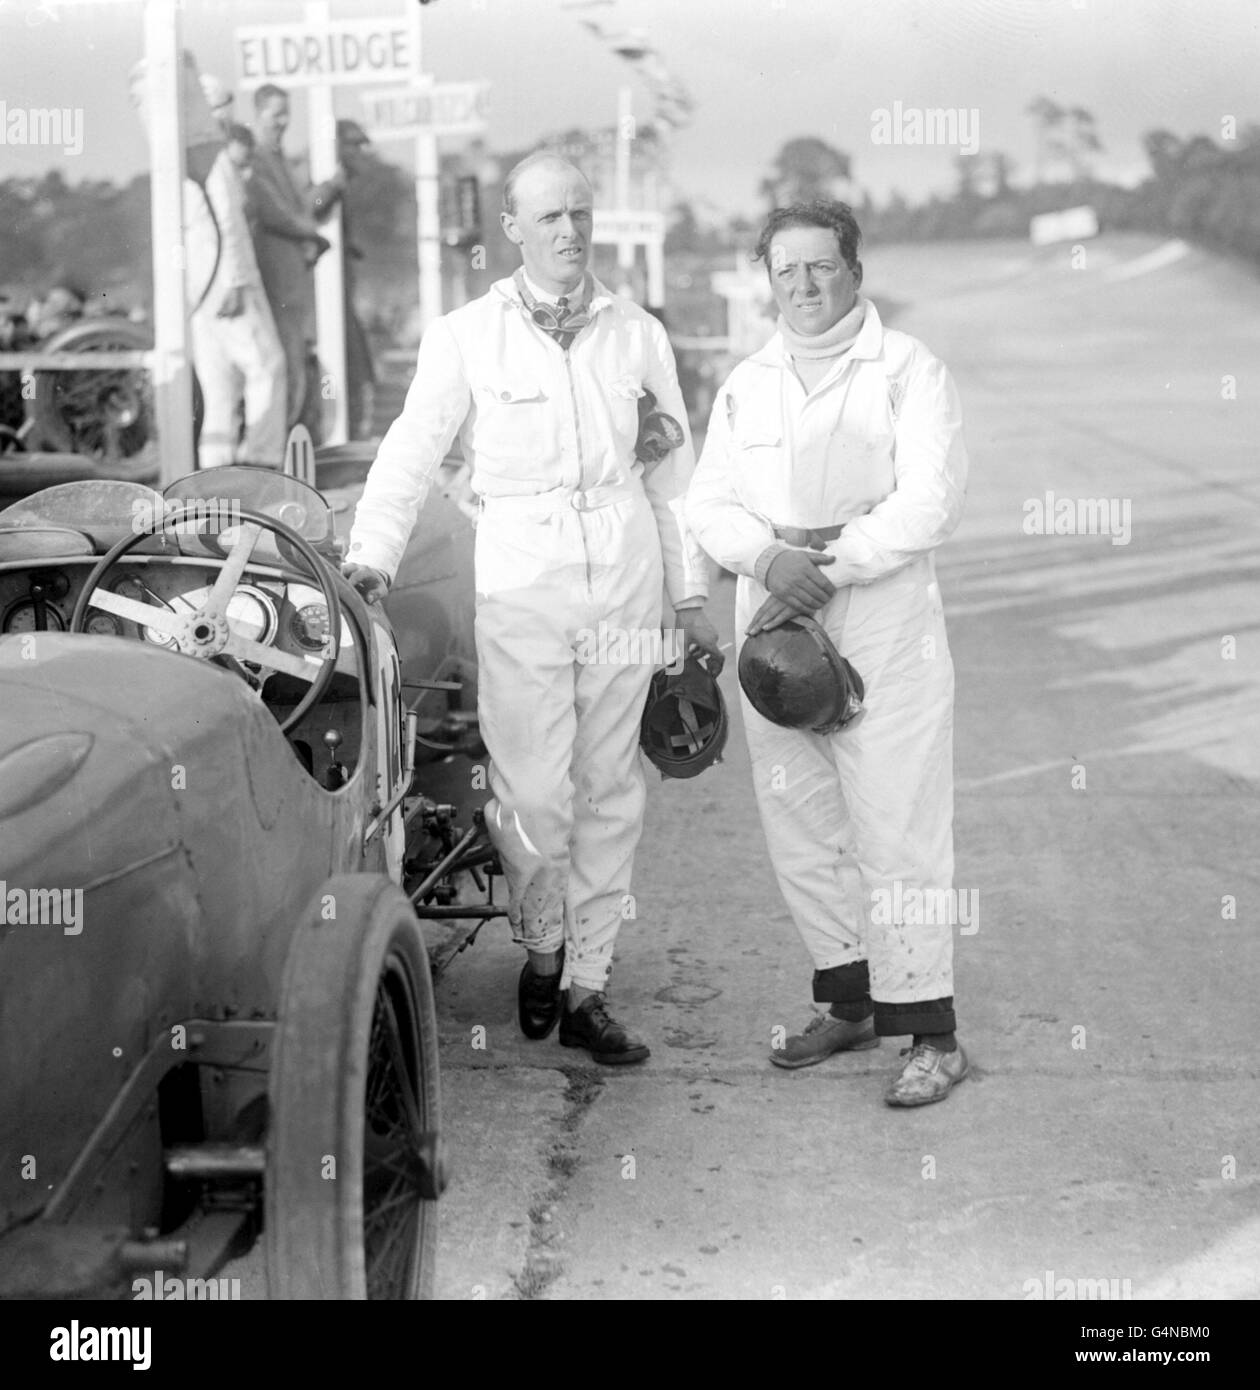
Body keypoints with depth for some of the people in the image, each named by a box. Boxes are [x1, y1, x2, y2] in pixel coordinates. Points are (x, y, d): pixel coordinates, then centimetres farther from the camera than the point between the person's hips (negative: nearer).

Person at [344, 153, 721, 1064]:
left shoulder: (638, 335, 10)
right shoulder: (465, 338, 2)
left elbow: (674, 473, 13)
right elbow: (411, 453, -1)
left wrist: (692, 599, 11)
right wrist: (371, 557, -15)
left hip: (627, 579, 3)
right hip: (521, 580, -3)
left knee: (612, 793, 6)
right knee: (534, 793, -6)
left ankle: (587, 989, 17)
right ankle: (542, 947, 23)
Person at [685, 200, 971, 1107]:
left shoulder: (908, 370, 1)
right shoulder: (747, 384, 17)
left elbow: (929, 501, -10)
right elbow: (711, 503, 10)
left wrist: (829, 569, -15)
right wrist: (770, 556, -10)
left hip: (882, 618, -5)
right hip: (772, 622, 6)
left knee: (894, 823, -7)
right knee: (797, 824, 9)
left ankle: (931, 1032, -2)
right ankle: (851, 1004, 23)